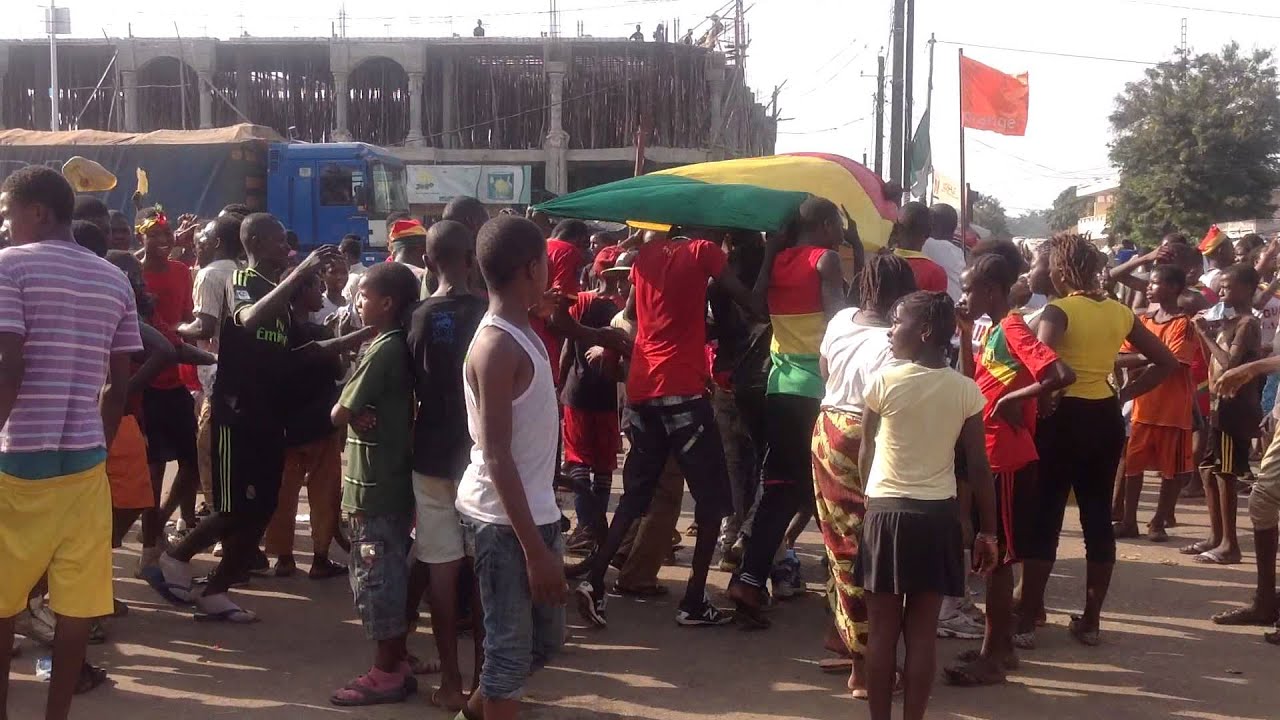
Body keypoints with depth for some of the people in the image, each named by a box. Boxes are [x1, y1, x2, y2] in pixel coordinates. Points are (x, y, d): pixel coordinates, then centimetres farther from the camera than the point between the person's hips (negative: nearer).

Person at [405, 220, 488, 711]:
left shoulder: (418, 319, -1)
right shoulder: (487, 315, -7)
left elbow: (410, 391, 5)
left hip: (432, 457, 1)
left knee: (441, 567, 5)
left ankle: (451, 681, 9)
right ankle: (483, 677, 13)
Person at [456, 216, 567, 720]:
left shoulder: (521, 332, 9)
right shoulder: (497, 346, -19)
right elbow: (496, 456, -22)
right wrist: (535, 549, -23)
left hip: (534, 509, 9)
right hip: (505, 518, -9)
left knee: (546, 636, 20)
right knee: (511, 648, 2)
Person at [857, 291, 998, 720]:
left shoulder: (884, 382, -9)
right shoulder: (966, 390, -3)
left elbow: (866, 453, 1)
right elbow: (978, 467, -2)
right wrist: (987, 531, 6)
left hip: (887, 512, -2)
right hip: (939, 516, 2)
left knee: (882, 630, 7)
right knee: (922, 631, 8)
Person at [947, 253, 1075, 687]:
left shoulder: (1013, 328, -16)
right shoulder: (992, 330, 11)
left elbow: (1063, 375, -28)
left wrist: (1012, 398, -20)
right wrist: (965, 333, 7)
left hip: (1005, 460, -10)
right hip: (991, 457, 10)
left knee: (996, 557, -3)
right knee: (995, 555, 15)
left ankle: (991, 657, 5)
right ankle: (1002, 646, 25)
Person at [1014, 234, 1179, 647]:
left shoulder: (1059, 311, -12)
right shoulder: (1119, 312, 6)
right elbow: (1166, 362, 12)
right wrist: (1124, 395, 10)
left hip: (1064, 419, -5)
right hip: (1106, 420, 5)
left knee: (1044, 519, 2)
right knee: (1098, 517, 11)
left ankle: (1026, 622, 5)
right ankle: (1091, 620, 18)